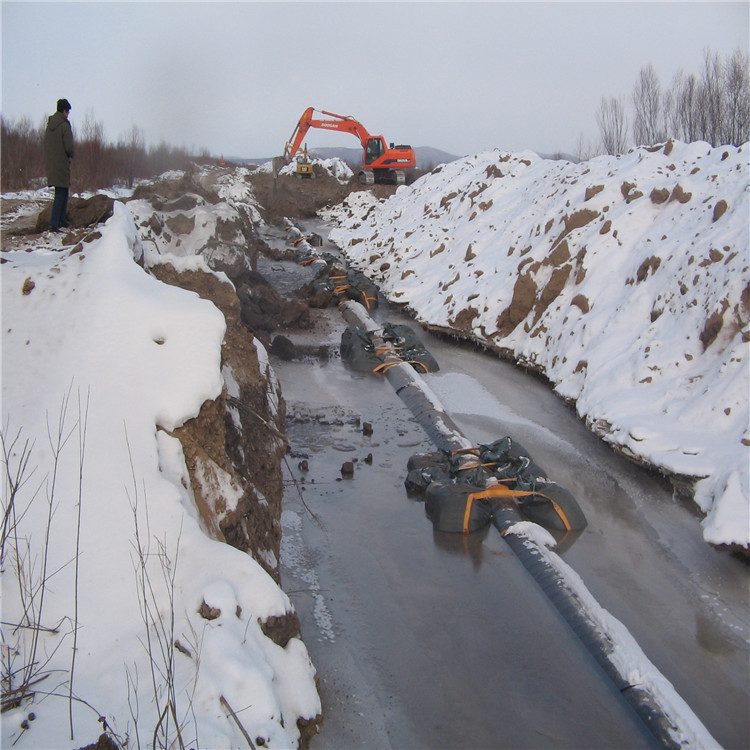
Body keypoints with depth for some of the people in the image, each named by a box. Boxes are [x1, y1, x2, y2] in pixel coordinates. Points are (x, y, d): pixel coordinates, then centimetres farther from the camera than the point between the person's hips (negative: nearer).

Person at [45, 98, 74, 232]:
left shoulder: (49, 124, 9)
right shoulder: (64, 125, -13)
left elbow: (45, 145, 12)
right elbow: (69, 147, -17)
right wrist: (71, 155, 3)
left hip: (51, 164, 7)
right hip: (62, 164, -7)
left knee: (63, 192, 18)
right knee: (61, 194, -5)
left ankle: (62, 220, 23)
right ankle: (54, 223, -8)